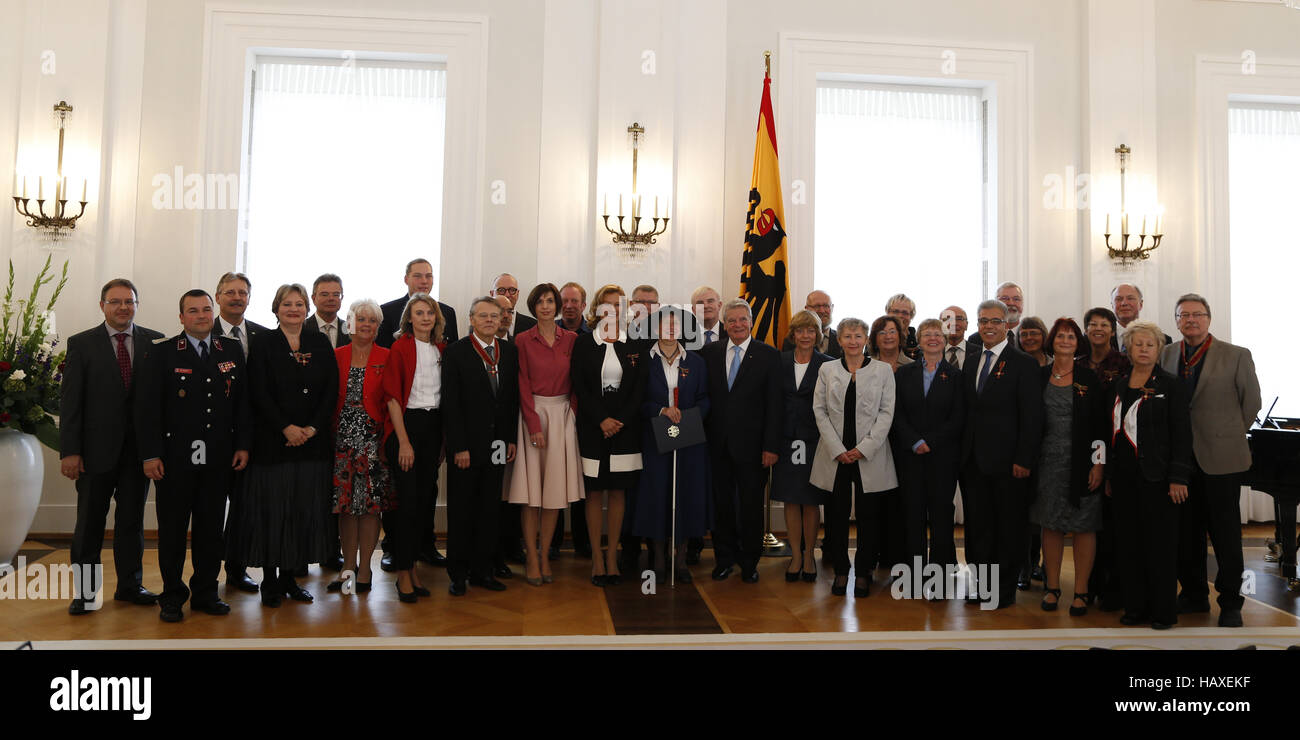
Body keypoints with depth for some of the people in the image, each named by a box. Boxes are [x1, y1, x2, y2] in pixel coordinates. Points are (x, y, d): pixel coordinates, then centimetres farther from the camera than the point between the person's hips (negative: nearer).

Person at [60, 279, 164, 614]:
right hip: (97, 448, -1)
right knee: (89, 522, 8)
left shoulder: (155, 342, 3)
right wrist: (69, 451, -8)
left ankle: (130, 585, 24)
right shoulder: (81, 344, 0)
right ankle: (84, 591, 21)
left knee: (132, 518, 11)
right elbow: (70, 401, -3)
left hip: (139, 448, 1)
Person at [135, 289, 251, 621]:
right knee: (172, 528, 7)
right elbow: (146, 406, -4)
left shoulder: (232, 351, 9)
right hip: (174, 457, -2)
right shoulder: (162, 353, 0)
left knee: (211, 527, 9)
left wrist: (243, 445, 4)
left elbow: (243, 401, 11)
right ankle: (172, 596, 19)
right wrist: (150, 454, -10)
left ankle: (205, 592, 21)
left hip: (218, 459, 3)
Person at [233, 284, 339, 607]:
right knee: (271, 509, 0)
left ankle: (290, 576, 16)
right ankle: (269, 580, 11)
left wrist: (312, 428, -8)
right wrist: (286, 428, -14)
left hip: (312, 441, 3)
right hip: (273, 440, -3)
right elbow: (260, 392, -6)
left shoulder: (321, 344, 9)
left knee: (305, 509, 5)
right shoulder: (264, 343, 2)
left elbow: (331, 390, 4)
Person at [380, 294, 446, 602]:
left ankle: (413, 564, 19)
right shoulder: (400, 347, -5)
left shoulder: (442, 349, 10)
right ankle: (403, 573, 4)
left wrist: (445, 439, 8)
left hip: (434, 427, 5)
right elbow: (392, 397, -9)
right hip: (405, 425, -5)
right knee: (408, 501, -6)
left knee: (424, 499, 8)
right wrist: (403, 442, -14)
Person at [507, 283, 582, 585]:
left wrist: (573, 408, -3)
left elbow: (577, 381, 10)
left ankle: (545, 555, 12)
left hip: (562, 415, 2)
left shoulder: (571, 339, 7)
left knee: (555, 489, 3)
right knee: (531, 489, -2)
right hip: (532, 412, -2)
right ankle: (532, 558, 5)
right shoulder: (523, 340, 1)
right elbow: (523, 385, -3)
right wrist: (534, 425, -10)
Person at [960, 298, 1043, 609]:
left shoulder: (1023, 364, -5)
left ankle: (1005, 588, 17)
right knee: (977, 523, 10)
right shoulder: (971, 361, 12)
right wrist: (962, 450, 5)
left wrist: (1023, 460, -14)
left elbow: (1031, 417, -10)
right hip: (973, 460, 5)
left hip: (1006, 461, -5)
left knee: (1009, 526, 6)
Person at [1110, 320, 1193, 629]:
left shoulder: (1170, 385, -4)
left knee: (1160, 544, 1)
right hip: (1125, 476, 5)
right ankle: (1136, 607, 19)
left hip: (1156, 476, -5)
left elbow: (1182, 433, -8)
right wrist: (1109, 475, 13)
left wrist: (1178, 478, -13)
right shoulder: (1119, 386, 11)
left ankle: (1164, 612, 12)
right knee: (1130, 543, 9)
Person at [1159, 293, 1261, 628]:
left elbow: (1252, 402, 4)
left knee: (1226, 534, 4)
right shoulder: (1166, 355, 6)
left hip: (1220, 458, -3)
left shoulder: (1237, 356, -3)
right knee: (1186, 532, 10)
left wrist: (1229, 435, 7)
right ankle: (1194, 595, 24)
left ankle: (1230, 603, 16)